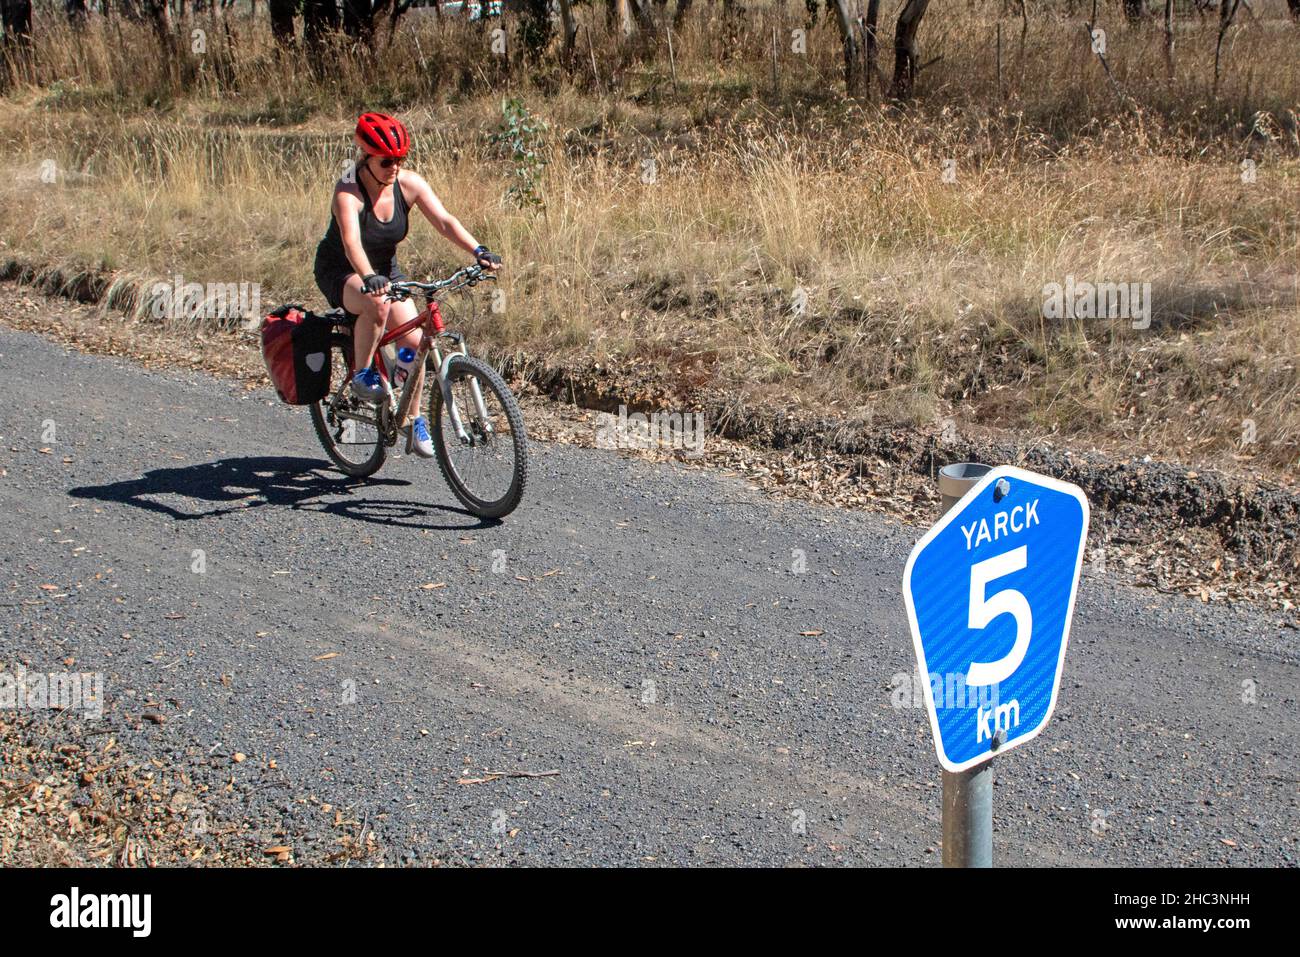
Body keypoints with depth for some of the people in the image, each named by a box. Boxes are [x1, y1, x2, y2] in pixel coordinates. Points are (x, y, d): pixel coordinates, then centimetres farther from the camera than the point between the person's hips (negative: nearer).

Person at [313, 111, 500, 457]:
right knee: (377, 304, -38)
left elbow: (444, 221, -23)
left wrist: (478, 251, -40)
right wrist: (369, 278, -61)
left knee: (414, 339, -12)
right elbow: (351, 241, -43)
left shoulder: (409, 183, -14)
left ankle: (413, 419, 6)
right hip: (341, 273, -5)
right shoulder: (348, 191, -27)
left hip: (386, 269, 5)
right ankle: (362, 374, -16)